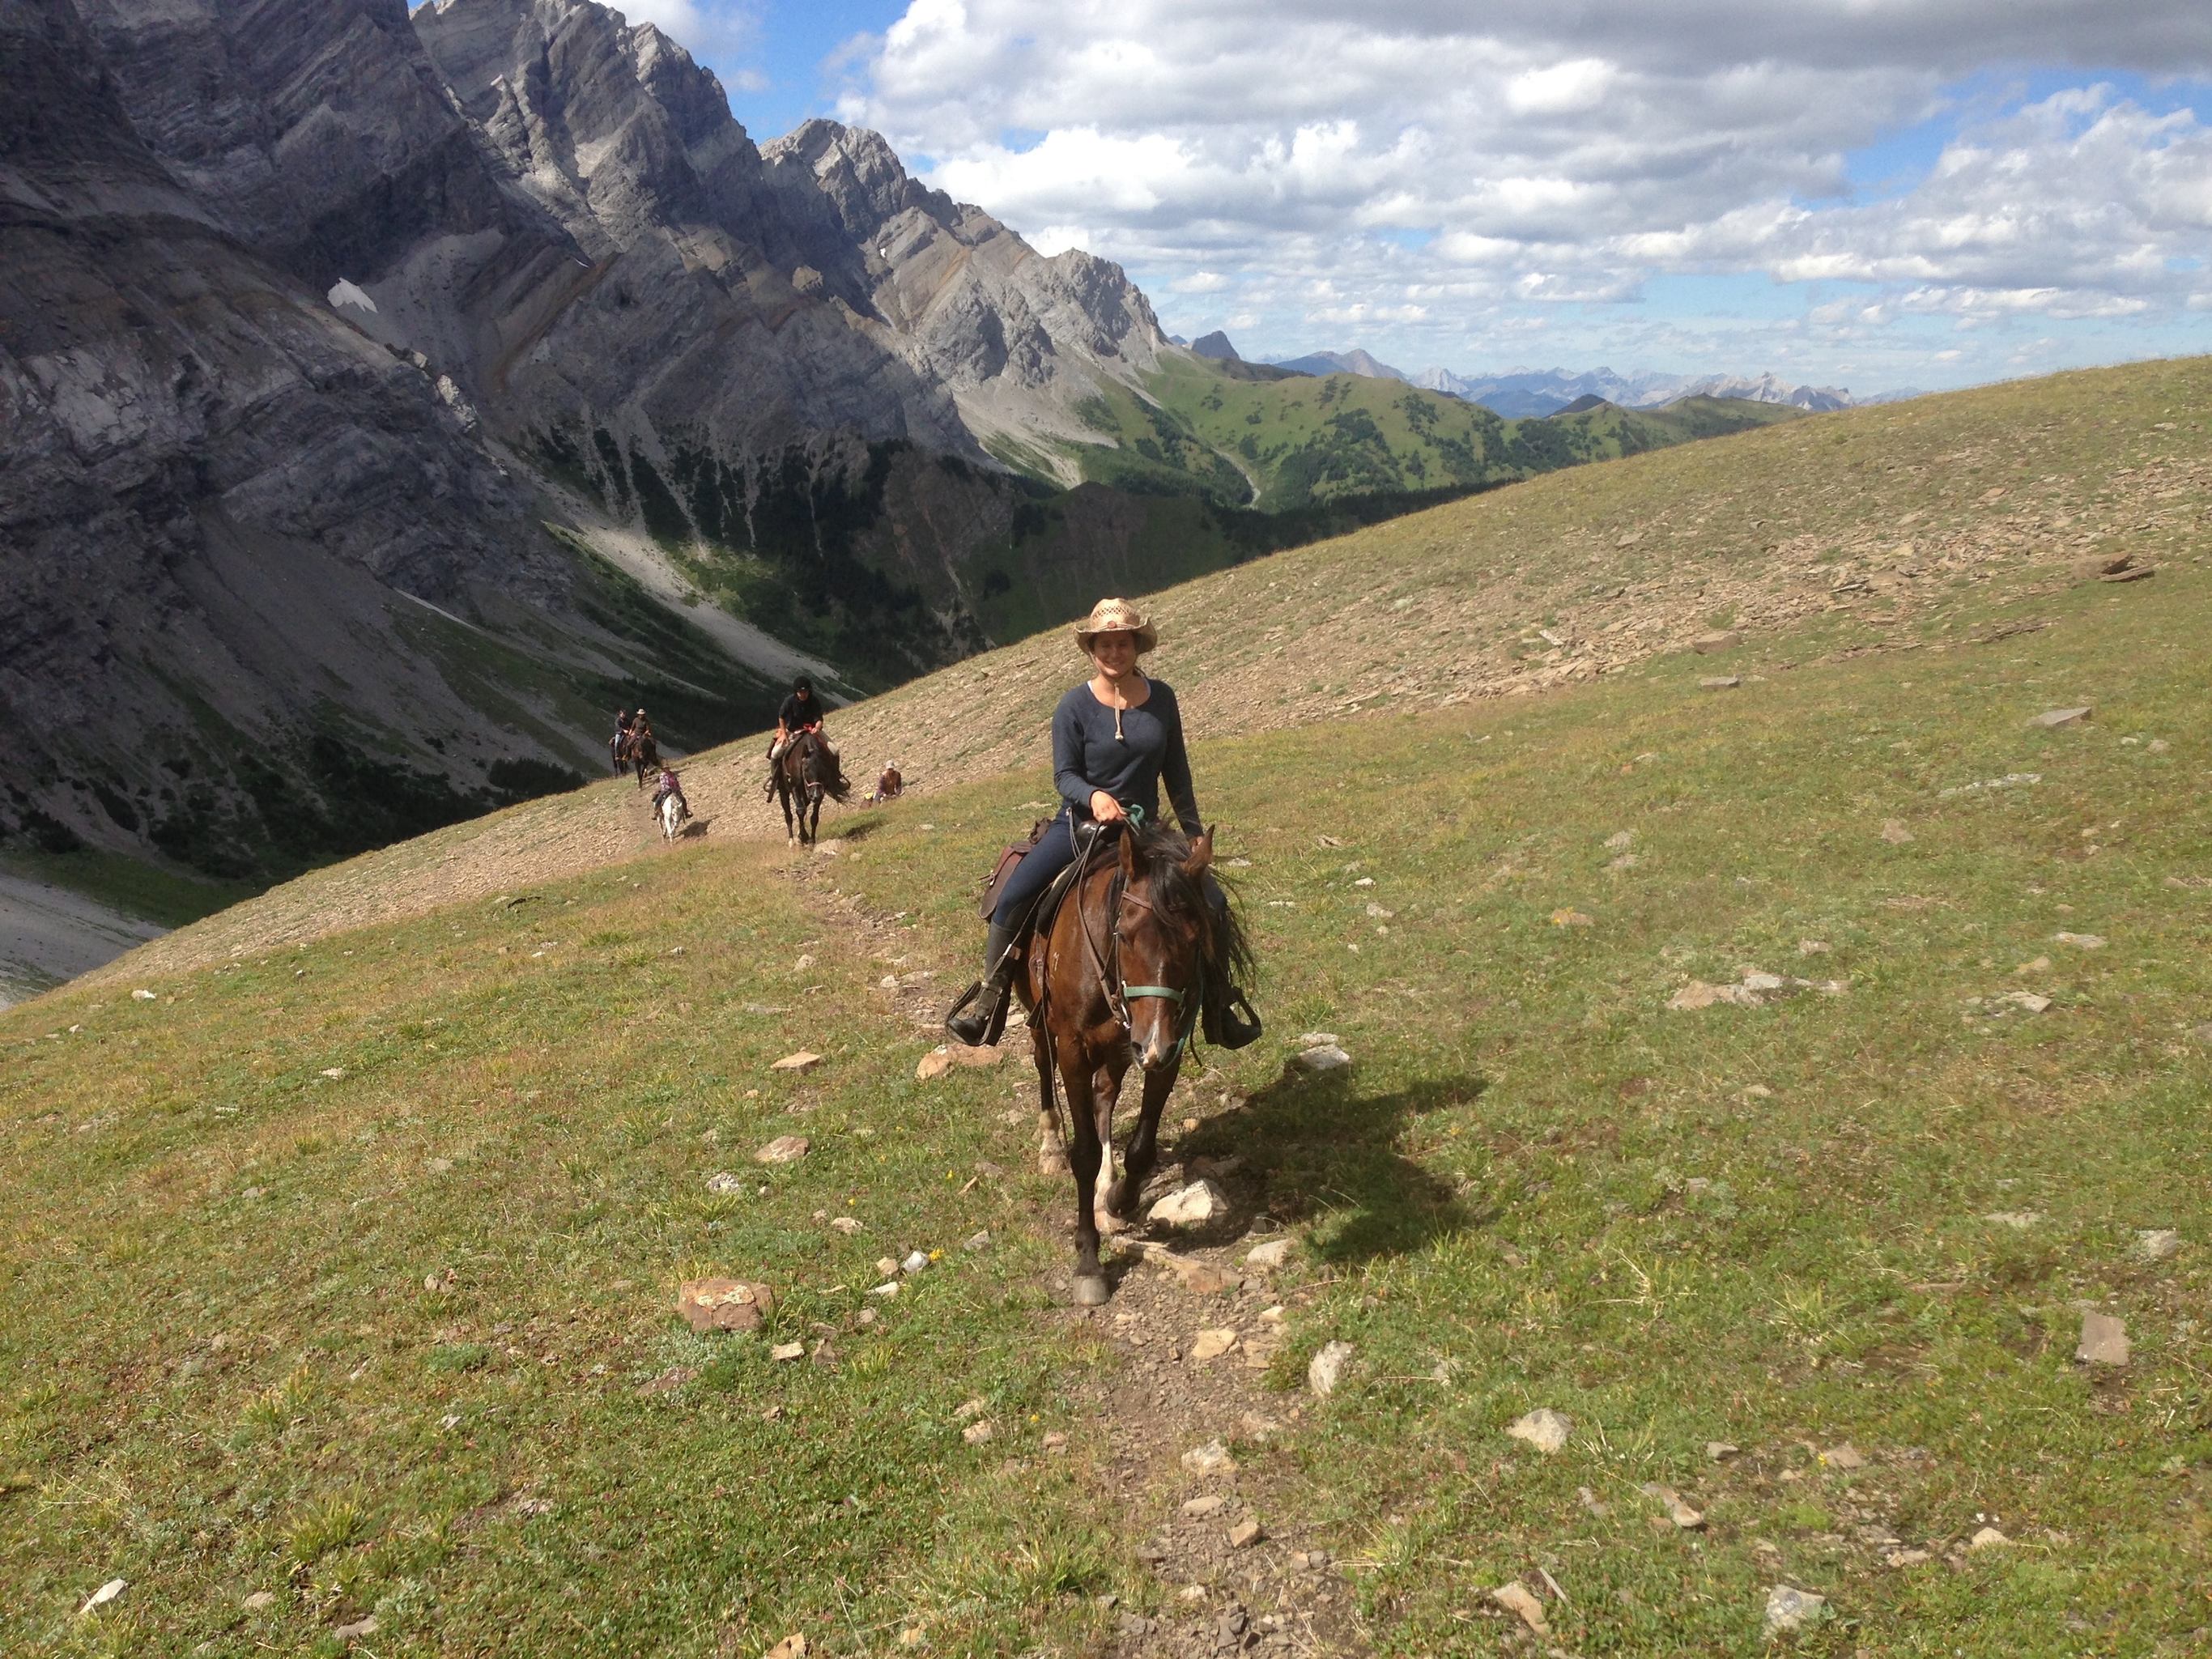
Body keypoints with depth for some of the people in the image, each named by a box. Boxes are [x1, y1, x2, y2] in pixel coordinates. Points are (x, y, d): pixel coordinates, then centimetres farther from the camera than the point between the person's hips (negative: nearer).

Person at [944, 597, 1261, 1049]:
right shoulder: (1074, 706, -7)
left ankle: (1216, 1001, 13)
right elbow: (1064, 776, -8)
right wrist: (1094, 796, -30)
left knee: (1211, 902, -8)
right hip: (1080, 824, -2)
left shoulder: (1162, 697, 2)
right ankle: (990, 995, -6)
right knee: (1013, 896, -23)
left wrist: (1193, 833, 10)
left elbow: (1176, 772, 10)